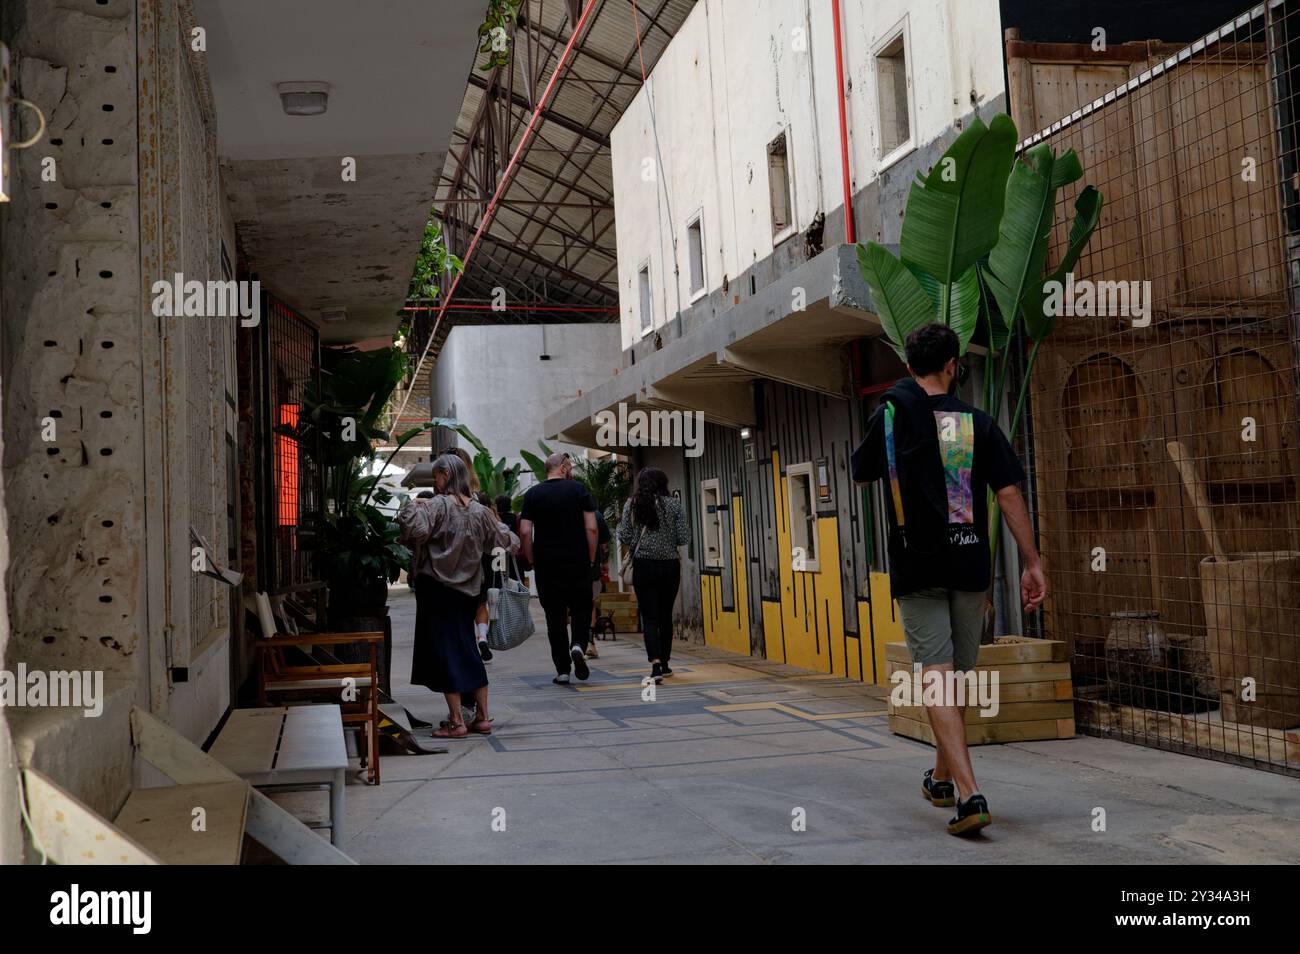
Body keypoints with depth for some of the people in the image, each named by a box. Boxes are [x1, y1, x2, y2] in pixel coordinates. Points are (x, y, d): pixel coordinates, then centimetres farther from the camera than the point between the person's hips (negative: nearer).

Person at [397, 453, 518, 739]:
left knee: (443, 651, -1)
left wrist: (412, 507, -10)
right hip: (466, 590, 6)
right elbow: (503, 540, 13)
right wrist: (511, 537, 35)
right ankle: (482, 717, 14)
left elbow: (416, 530, -29)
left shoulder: (437, 505, -13)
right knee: (468, 650, 14)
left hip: (436, 588, -6)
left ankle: (456, 721, -2)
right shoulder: (480, 511, 3)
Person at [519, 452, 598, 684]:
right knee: (581, 609, 12)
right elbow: (591, 528, -6)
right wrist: (591, 559, 2)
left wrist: (532, 561, 6)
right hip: (578, 563, -1)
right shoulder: (578, 489, 0)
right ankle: (578, 645, -14)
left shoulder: (533, 494, 4)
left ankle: (562, 670, 6)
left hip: (546, 564, 1)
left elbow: (525, 532, -3)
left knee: (555, 617, 6)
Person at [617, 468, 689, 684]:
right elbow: (683, 538, -5)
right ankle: (664, 664, 25)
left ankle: (656, 664, -20)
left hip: (643, 566, -1)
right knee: (665, 616, 15)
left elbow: (625, 538, -4)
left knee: (649, 617, -2)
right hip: (670, 566, 1)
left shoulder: (632, 504, -1)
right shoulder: (674, 504, -2)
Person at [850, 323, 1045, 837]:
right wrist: (1033, 563, -2)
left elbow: (860, 475, 16)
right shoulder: (979, 423, 1)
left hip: (917, 569, -2)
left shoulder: (890, 416, 0)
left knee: (936, 677, -6)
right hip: (970, 565, 2)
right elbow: (1009, 493, -4)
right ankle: (942, 778, 33)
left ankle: (969, 794, -19)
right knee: (958, 675, 17)